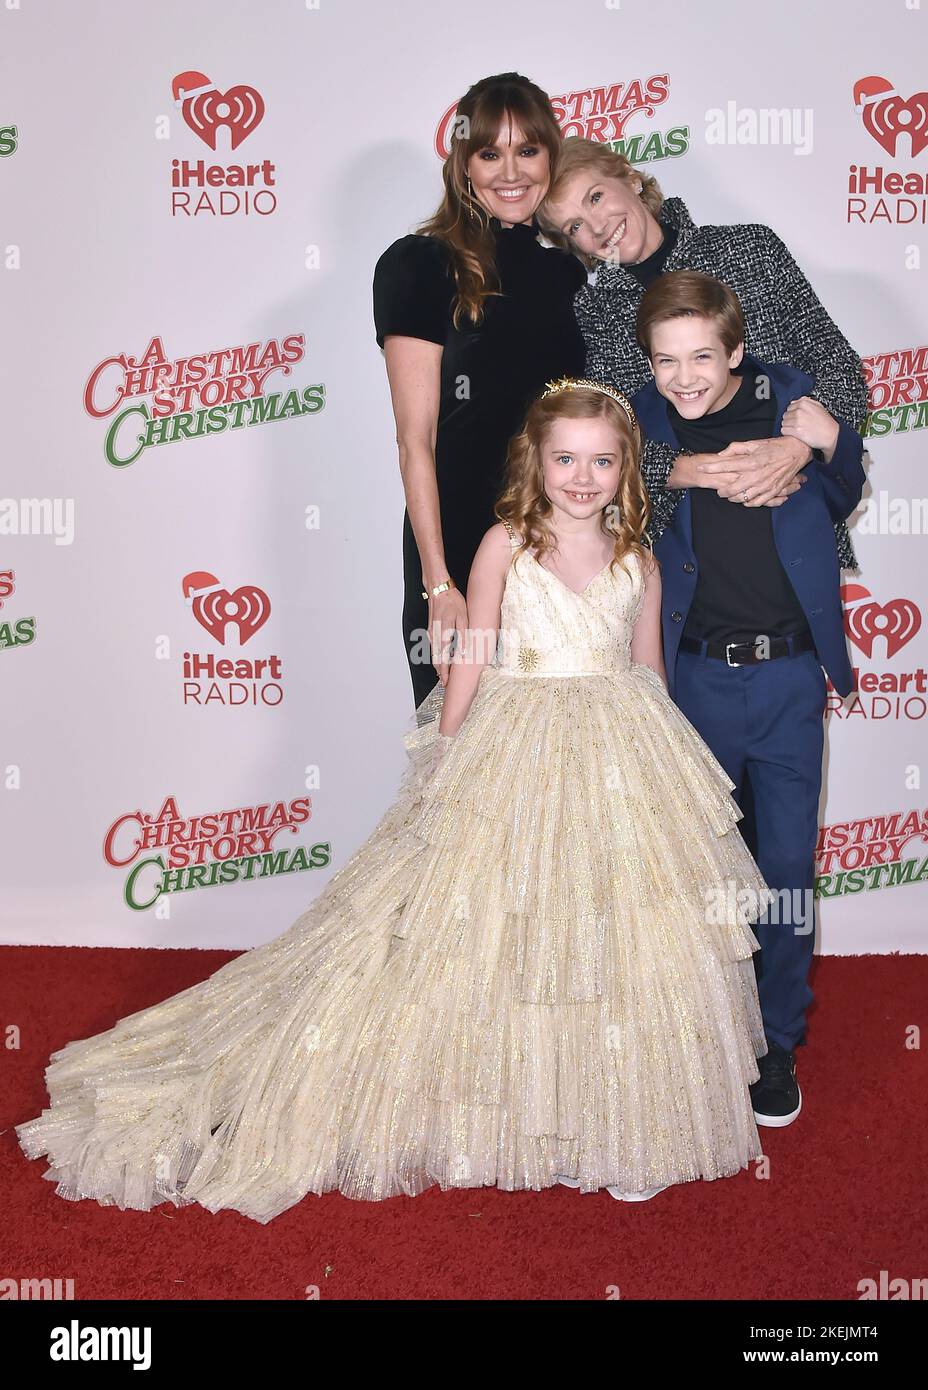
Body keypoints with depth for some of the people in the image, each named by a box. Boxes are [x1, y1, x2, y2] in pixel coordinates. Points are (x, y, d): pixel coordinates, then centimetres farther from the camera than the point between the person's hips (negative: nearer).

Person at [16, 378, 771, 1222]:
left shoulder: (639, 562, 6)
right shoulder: (505, 545, -4)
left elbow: (650, 672, 12)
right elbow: (471, 661, -4)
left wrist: (659, 761, 12)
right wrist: (445, 757, -6)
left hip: (619, 761, 3)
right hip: (516, 750, -3)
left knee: (626, 943, 6)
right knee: (490, 928, 3)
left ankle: (619, 1123, 25)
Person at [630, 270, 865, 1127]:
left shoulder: (790, 399, -5)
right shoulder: (644, 423, -5)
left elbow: (841, 507, 11)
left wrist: (832, 447, -8)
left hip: (790, 676, 0)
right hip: (697, 676, 0)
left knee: (787, 865, 7)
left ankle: (778, 1041, 26)